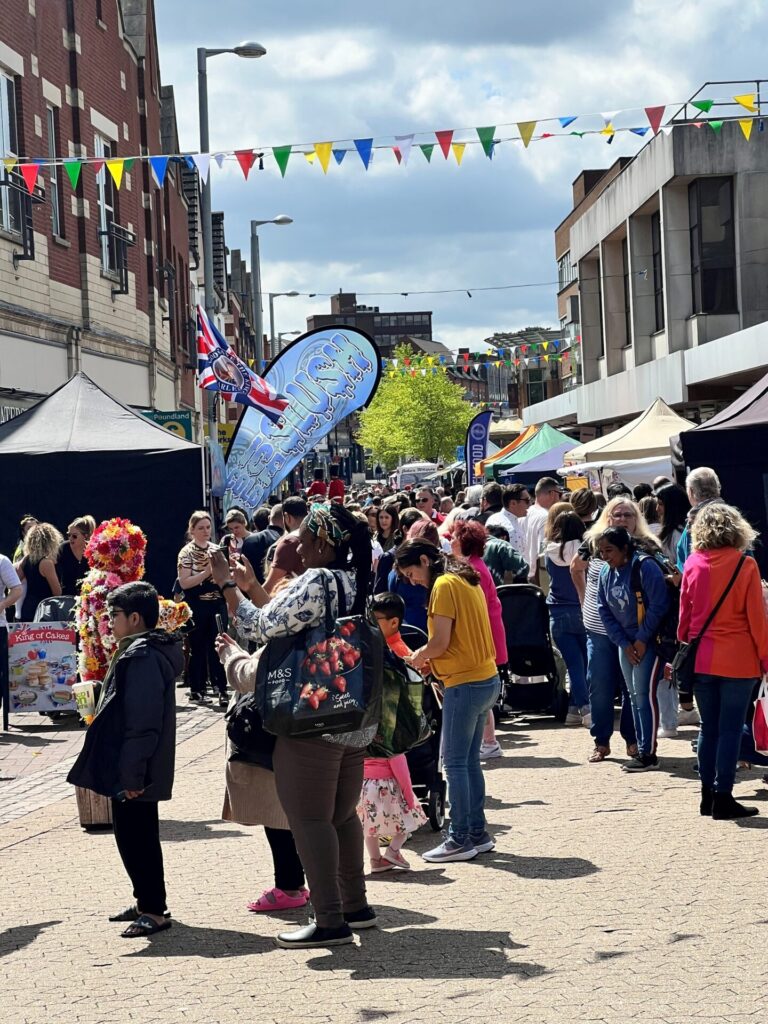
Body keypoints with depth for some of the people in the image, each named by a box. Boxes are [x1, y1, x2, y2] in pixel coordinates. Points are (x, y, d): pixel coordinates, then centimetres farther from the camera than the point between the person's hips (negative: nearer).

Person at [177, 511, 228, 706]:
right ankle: (197, 690, 11)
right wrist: (206, 573, -20)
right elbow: (184, 583, -13)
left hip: (218, 604, 3)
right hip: (196, 607, -3)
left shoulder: (216, 549, 11)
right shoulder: (186, 552, -2)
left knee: (217, 647, 0)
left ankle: (222, 690, 0)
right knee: (198, 648, 4)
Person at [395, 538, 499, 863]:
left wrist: (419, 656, 1)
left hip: (465, 684, -9)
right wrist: (430, 658, 11)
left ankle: (460, 839, -1)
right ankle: (477, 833, 18)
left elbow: (440, 642, -18)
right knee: (470, 761, 14)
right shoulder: (467, 580, 15)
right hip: (486, 678, 9)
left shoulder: (444, 586, -13)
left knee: (455, 763, -3)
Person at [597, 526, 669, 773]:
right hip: (626, 643, 7)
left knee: (644, 694, -10)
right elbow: (605, 611, 6)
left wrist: (642, 639, -15)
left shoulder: (646, 568, -18)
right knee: (634, 696, 9)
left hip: (648, 641, -7)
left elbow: (659, 606, -20)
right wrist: (623, 643, -3)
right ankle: (642, 751, 15)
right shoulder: (606, 573, 3)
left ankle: (648, 753, -6)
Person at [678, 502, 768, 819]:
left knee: (708, 727, 13)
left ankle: (708, 795, 17)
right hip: (737, 660, -3)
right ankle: (723, 797, 0)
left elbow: (684, 614, 6)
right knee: (731, 729, 1)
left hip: (701, 659, 4)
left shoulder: (693, 564, 0)